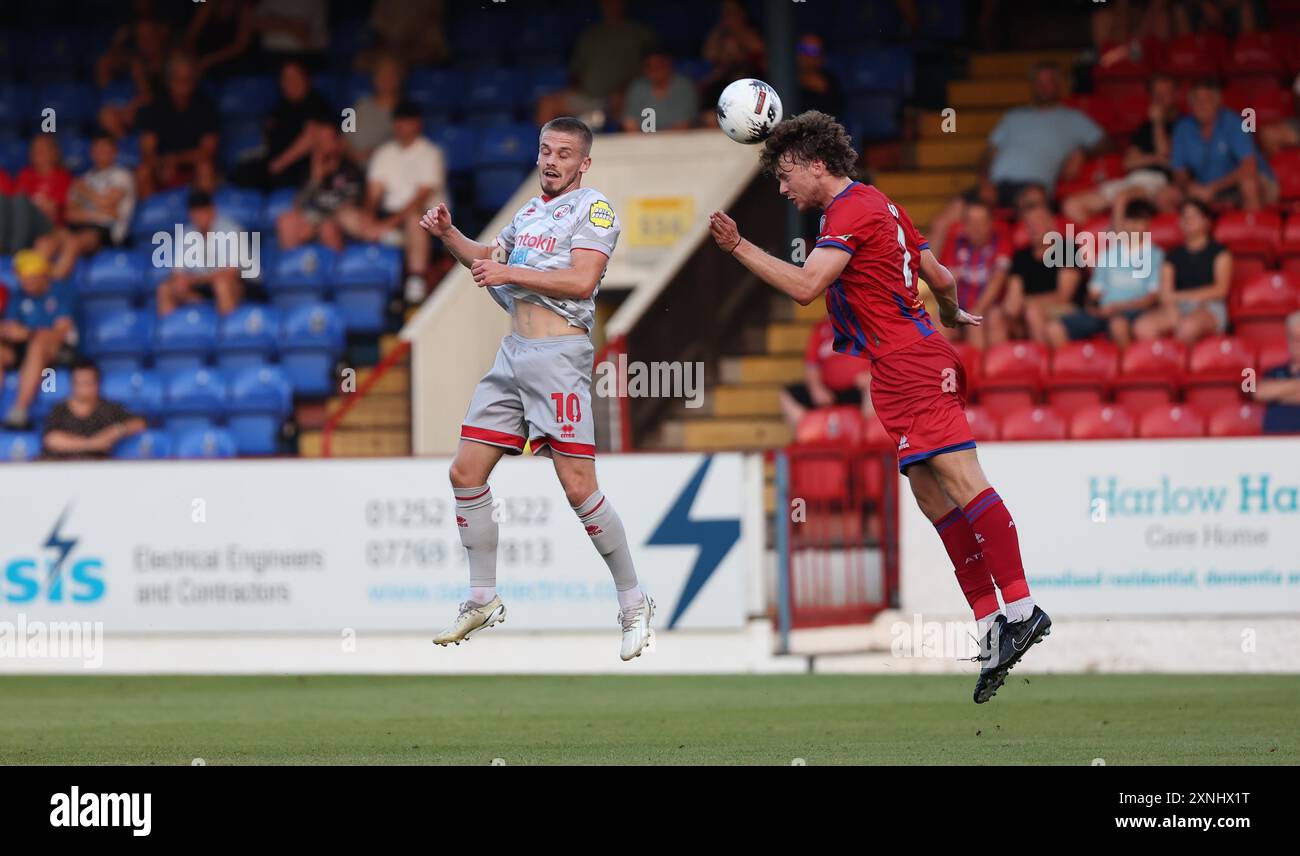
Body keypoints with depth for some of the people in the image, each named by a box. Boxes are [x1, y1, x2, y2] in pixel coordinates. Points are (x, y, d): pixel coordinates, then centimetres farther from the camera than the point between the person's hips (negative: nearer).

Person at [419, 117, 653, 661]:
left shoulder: (593, 208, -5)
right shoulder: (531, 209, 19)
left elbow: (581, 280, -18)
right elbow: (488, 258, 33)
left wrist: (511, 273, -16)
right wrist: (448, 235, 15)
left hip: (560, 355, -8)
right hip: (513, 353, 8)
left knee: (578, 488, -13)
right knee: (466, 472, 4)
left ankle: (634, 606, -1)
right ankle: (483, 601, 16)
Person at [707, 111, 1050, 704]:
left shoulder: (851, 211, -9)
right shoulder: (880, 207, 22)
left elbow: (805, 286, -21)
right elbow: (942, 280, 26)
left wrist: (739, 248, -17)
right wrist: (952, 316, 46)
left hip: (908, 364, -11)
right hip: (910, 364, 11)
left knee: (960, 478, -17)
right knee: (933, 496, 7)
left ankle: (1019, 608, -26)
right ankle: (990, 621, 4)